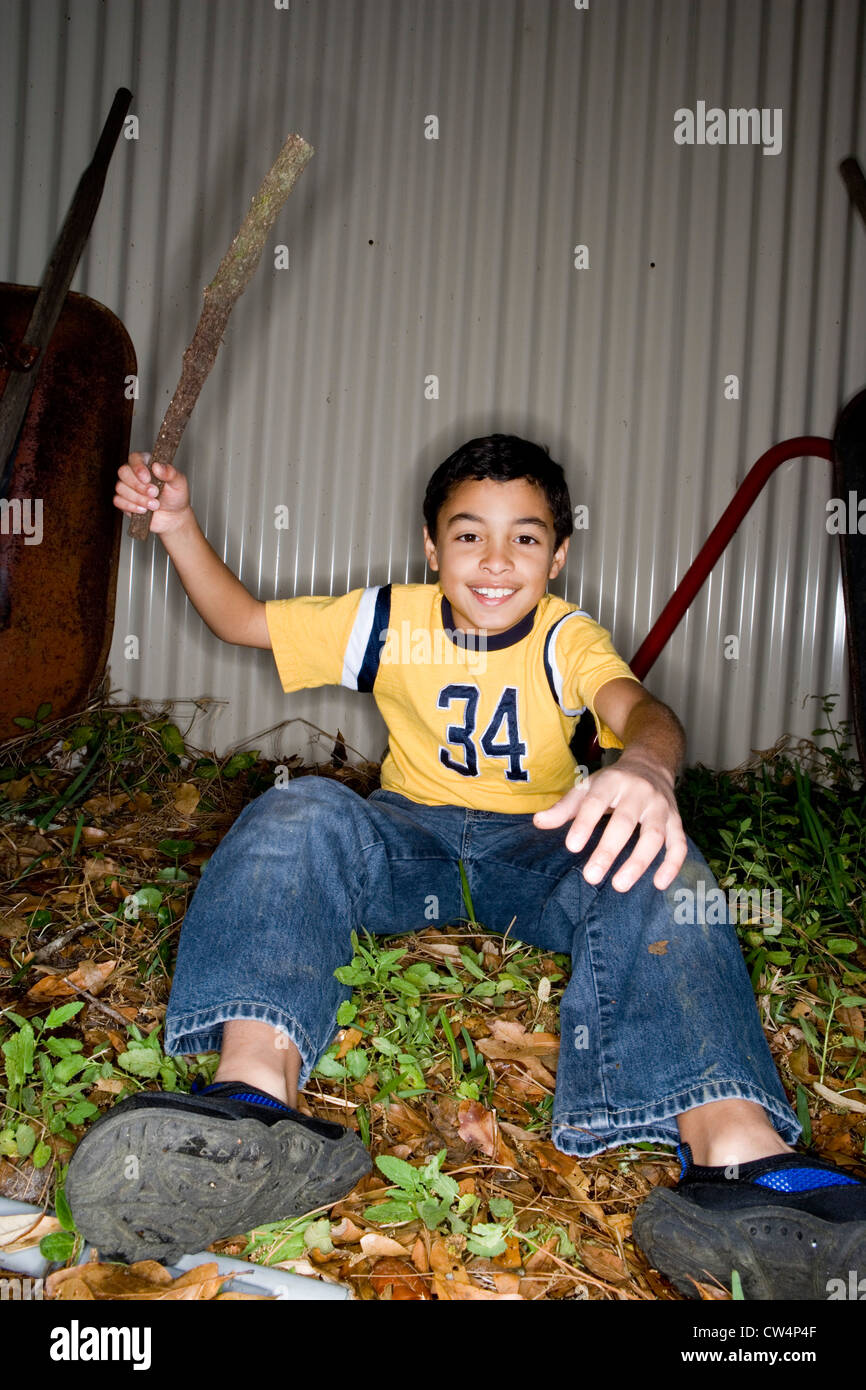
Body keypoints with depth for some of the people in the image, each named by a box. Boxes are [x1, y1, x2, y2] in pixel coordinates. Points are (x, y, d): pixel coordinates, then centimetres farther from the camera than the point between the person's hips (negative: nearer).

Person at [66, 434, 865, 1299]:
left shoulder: (567, 638, -7)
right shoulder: (390, 620, 0)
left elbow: (640, 708, -29)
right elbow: (241, 620, 6)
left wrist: (645, 769, -54)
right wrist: (179, 526, -11)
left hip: (537, 848, -1)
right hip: (408, 843, 1)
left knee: (651, 866, -33)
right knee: (299, 814, -31)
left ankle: (739, 1153, -55)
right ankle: (255, 1090, -57)